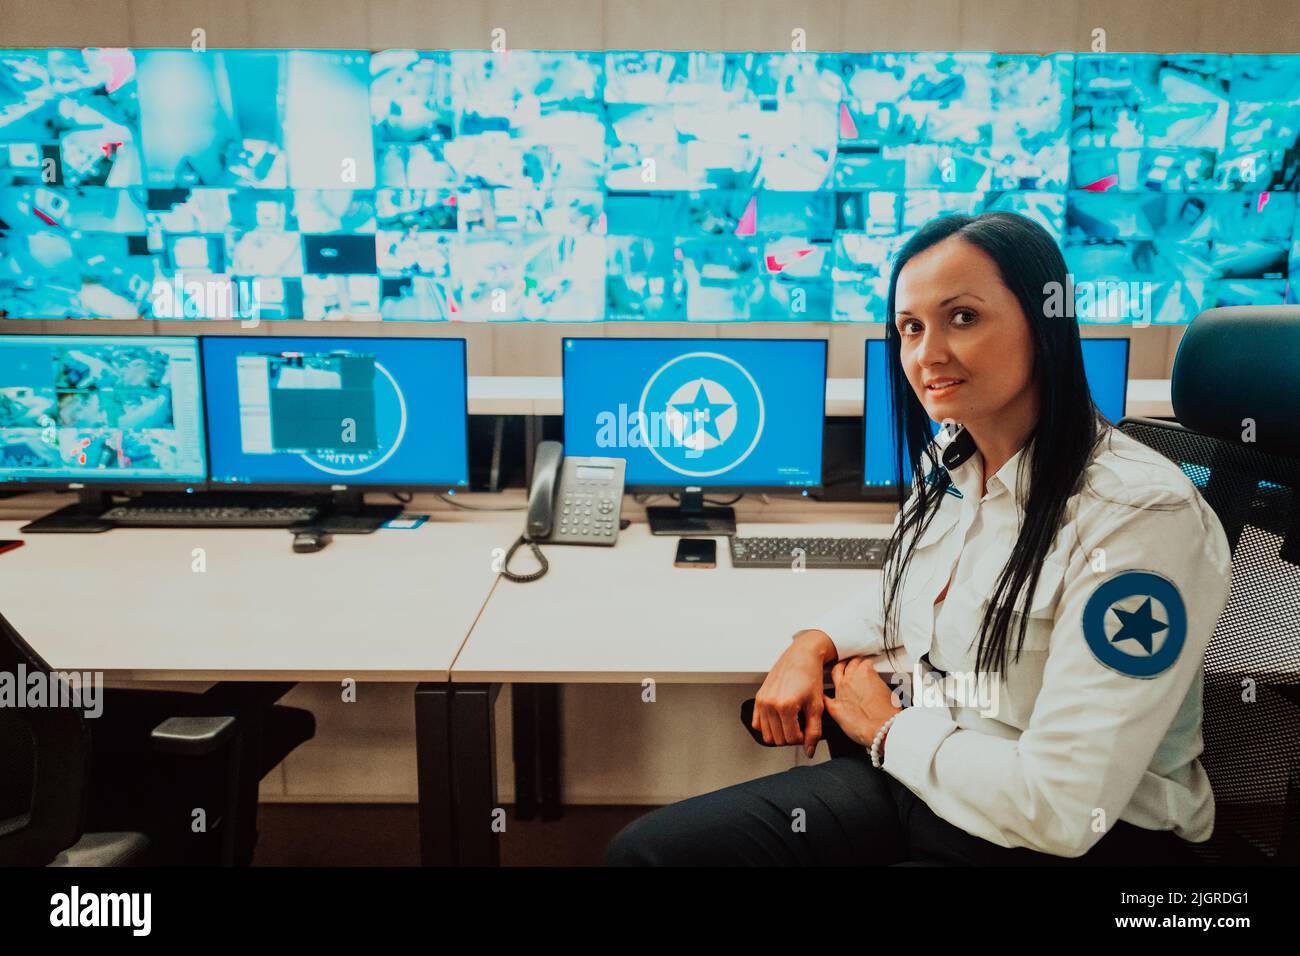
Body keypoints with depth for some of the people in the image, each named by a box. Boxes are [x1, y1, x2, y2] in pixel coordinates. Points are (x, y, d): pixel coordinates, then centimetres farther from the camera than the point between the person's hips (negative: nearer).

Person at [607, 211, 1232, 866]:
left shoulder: (1140, 516, -23)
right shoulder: (948, 465, 1)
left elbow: (1062, 806, -25)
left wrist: (889, 728, -10)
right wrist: (815, 643, 1)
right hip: (915, 780, 7)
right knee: (645, 846, -5)